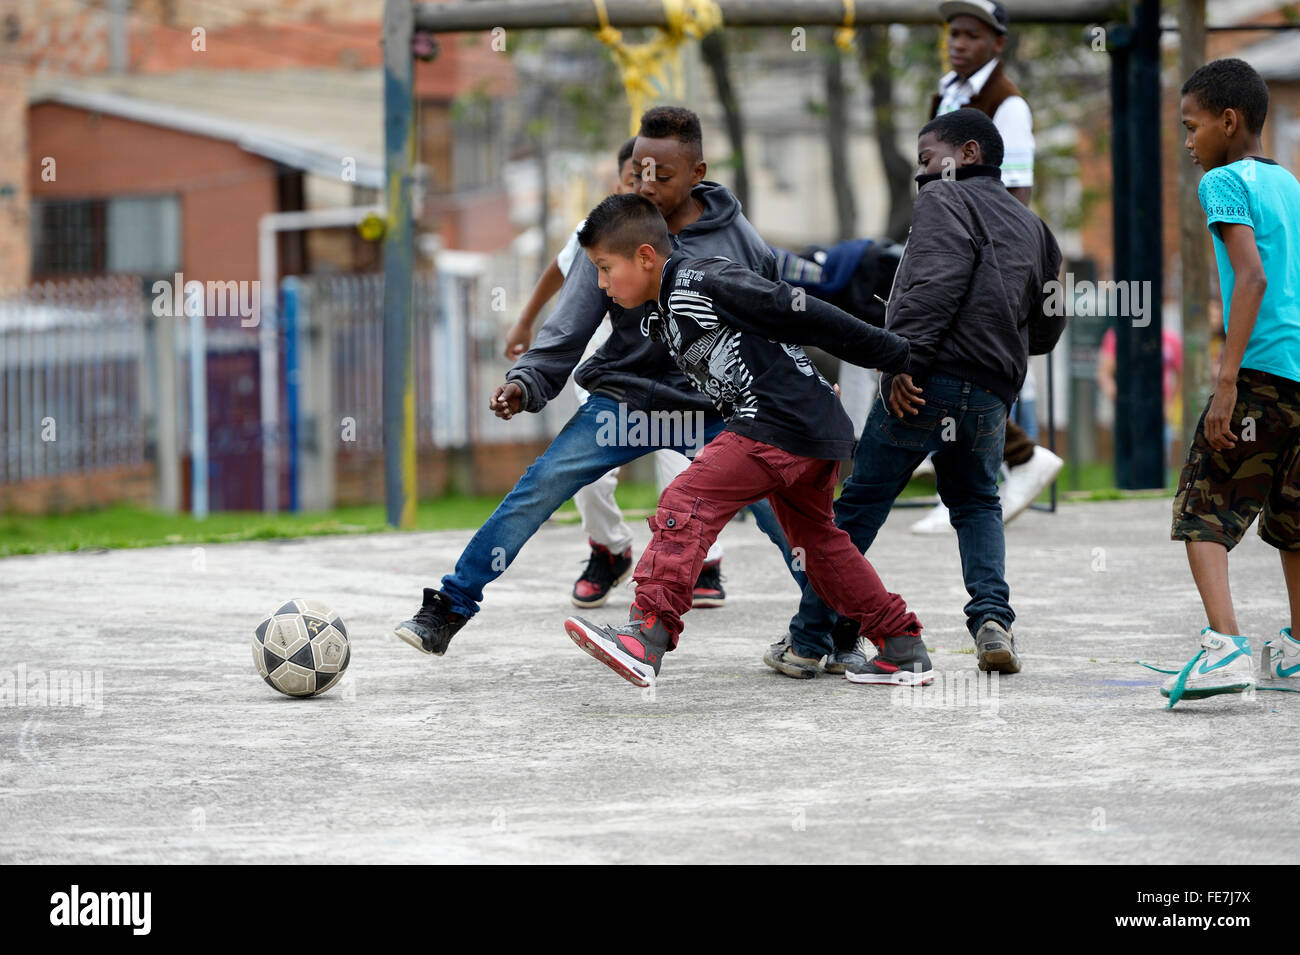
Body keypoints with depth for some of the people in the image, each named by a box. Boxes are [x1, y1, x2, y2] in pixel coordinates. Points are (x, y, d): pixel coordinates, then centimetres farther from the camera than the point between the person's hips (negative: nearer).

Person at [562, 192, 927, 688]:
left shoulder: (703, 284, -15)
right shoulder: (659, 320, 16)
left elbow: (803, 315, -13)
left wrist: (897, 356, -9)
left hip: (781, 424, -11)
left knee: (687, 503, -17)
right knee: (817, 540, 23)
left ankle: (647, 638, -28)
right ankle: (904, 648, 29)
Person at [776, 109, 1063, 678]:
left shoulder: (945, 199, 1)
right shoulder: (1033, 229, 23)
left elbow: (938, 280, -17)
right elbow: (1046, 328, 24)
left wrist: (906, 358, -23)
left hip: (923, 385, -6)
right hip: (991, 395, 6)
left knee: (859, 503, 4)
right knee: (976, 504, 23)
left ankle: (808, 637, 8)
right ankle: (992, 617, -1)